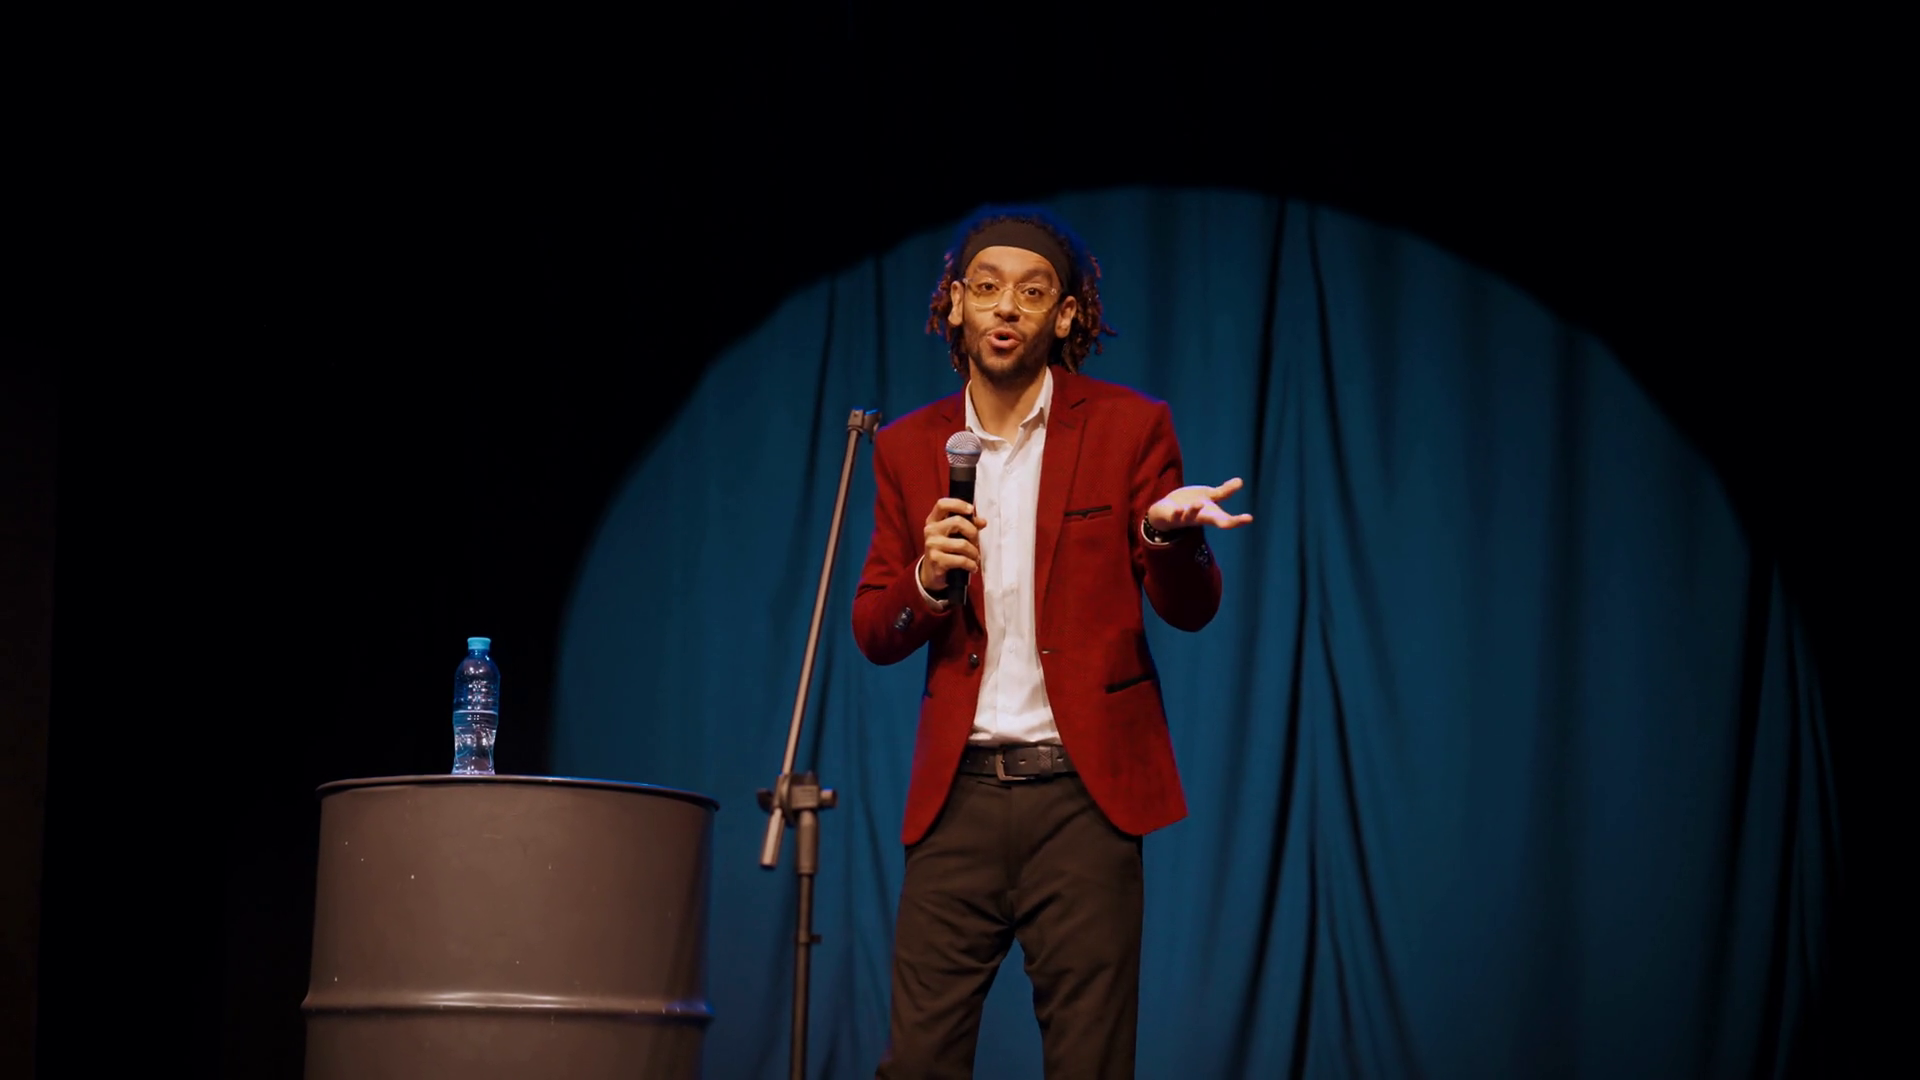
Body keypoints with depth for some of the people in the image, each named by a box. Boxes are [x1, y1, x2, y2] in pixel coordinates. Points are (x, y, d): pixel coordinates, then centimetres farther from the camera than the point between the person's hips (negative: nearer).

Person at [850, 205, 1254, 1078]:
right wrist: (929, 579, -11)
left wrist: (1170, 534, -20)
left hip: (1083, 790, -2)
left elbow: (1190, 610, 2)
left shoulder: (1128, 428, 3)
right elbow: (874, 634, 11)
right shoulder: (910, 448, 11)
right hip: (958, 793, 2)